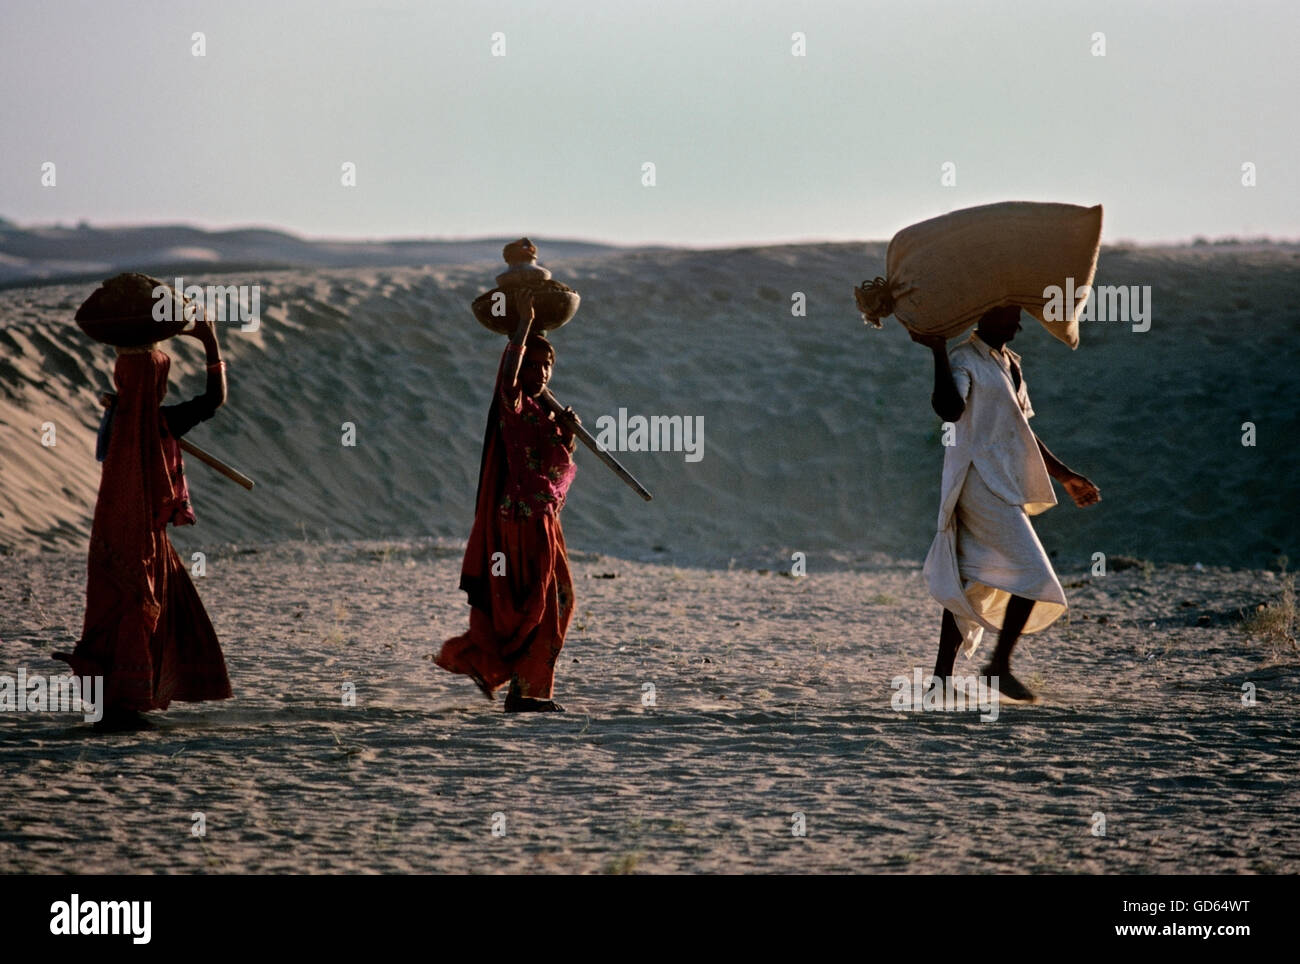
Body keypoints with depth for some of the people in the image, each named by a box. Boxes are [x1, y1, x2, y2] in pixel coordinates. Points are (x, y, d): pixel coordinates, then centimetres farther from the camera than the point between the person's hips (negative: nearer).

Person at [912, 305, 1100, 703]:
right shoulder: (964, 361, -9)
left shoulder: (1009, 364, 19)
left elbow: (1023, 433, 26)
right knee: (1034, 573, -13)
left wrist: (1065, 476, 27)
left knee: (974, 582, 7)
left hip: (1006, 487, 9)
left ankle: (942, 675, 8)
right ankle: (1001, 663, -5)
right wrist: (938, 353, -34)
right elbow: (949, 409, -30)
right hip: (981, 486, -9)